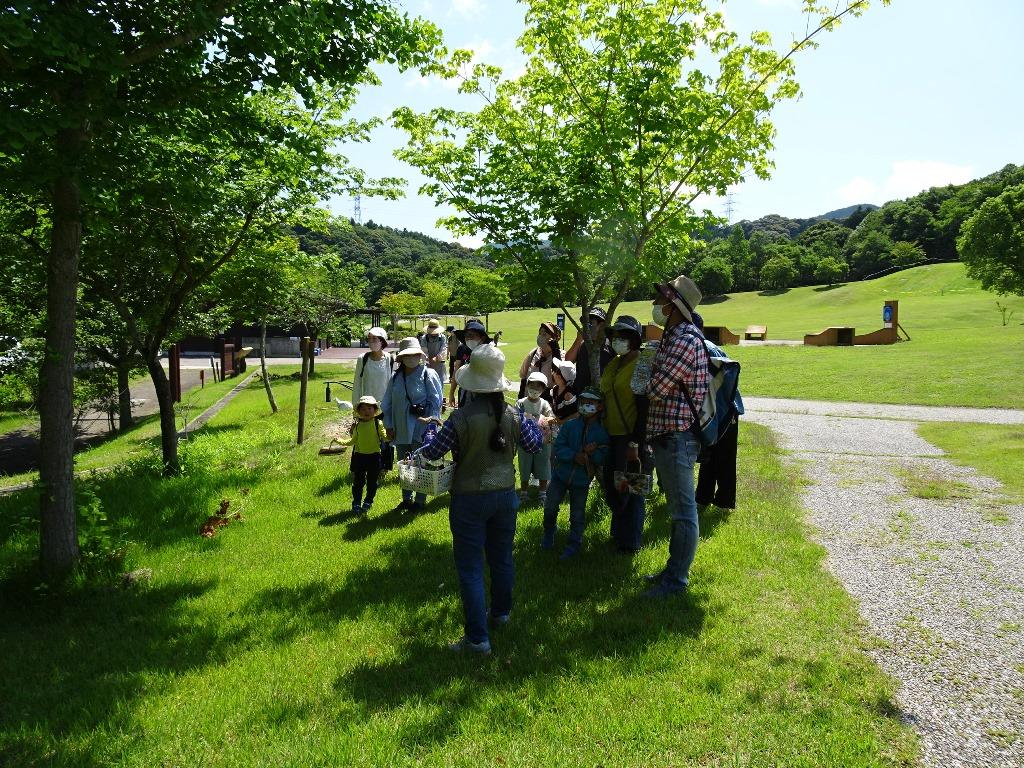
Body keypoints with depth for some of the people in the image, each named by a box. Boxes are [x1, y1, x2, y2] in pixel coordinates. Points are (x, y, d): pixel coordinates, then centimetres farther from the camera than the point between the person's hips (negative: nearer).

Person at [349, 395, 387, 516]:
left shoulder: (378, 424, -4)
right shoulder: (357, 425, 3)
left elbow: (385, 437, -7)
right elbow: (353, 441, 13)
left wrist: (389, 436, -27)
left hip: (374, 456, -1)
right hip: (359, 455, 1)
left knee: (372, 481, 7)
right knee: (358, 481, 5)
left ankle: (368, 502, 23)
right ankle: (356, 504, 15)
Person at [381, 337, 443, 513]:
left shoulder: (429, 375, -6)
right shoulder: (396, 378, 8)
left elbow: (435, 403, -8)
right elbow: (387, 404, 12)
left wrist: (429, 424, -14)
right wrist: (388, 426, 5)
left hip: (421, 430, -5)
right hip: (401, 430, 5)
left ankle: (420, 501, 16)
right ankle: (406, 499, 30)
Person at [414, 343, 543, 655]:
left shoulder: (461, 418, -21)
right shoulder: (513, 415, -8)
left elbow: (433, 452, -13)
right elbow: (535, 445, 7)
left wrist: (423, 449, 9)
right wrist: (531, 423, 25)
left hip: (470, 499, -5)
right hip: (505, 494, 5)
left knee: (470, 568, 4)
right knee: (502, 557, 23)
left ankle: (477, 638, 7)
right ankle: (500, 612, 44)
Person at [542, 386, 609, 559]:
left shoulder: (602, 433, -6)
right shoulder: (569, 426, -5)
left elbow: (603, 458, -8)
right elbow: (559, 448, -9)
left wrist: (593, 452, -28)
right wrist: (575, 456, -22)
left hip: (582, 480, -1)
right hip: (561, 474, 1)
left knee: (577, 514, 9)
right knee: (550, 507, 2)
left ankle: (574, 543, 25)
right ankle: (548, 534, 29)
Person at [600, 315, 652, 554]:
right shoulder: (613, 364, 12)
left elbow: (644, 408, -17)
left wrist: (634, 443, -21)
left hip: (632, 438, -8)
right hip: (611, 436, 8)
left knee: (630, 490, 3)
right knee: (611, 489, 17)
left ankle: (630, 543, 17)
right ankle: (618, 533, 36)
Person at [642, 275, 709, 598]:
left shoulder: (685, 340, -19)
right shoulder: (672, 336, 13)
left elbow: (655, 389, -20)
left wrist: (648, 387, -1)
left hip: (677, 436, -10)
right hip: (668, 434, 10)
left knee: (683, 511, 1)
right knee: (677, 507, 19)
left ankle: (677, 579, 11)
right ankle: (674, 568, 32)